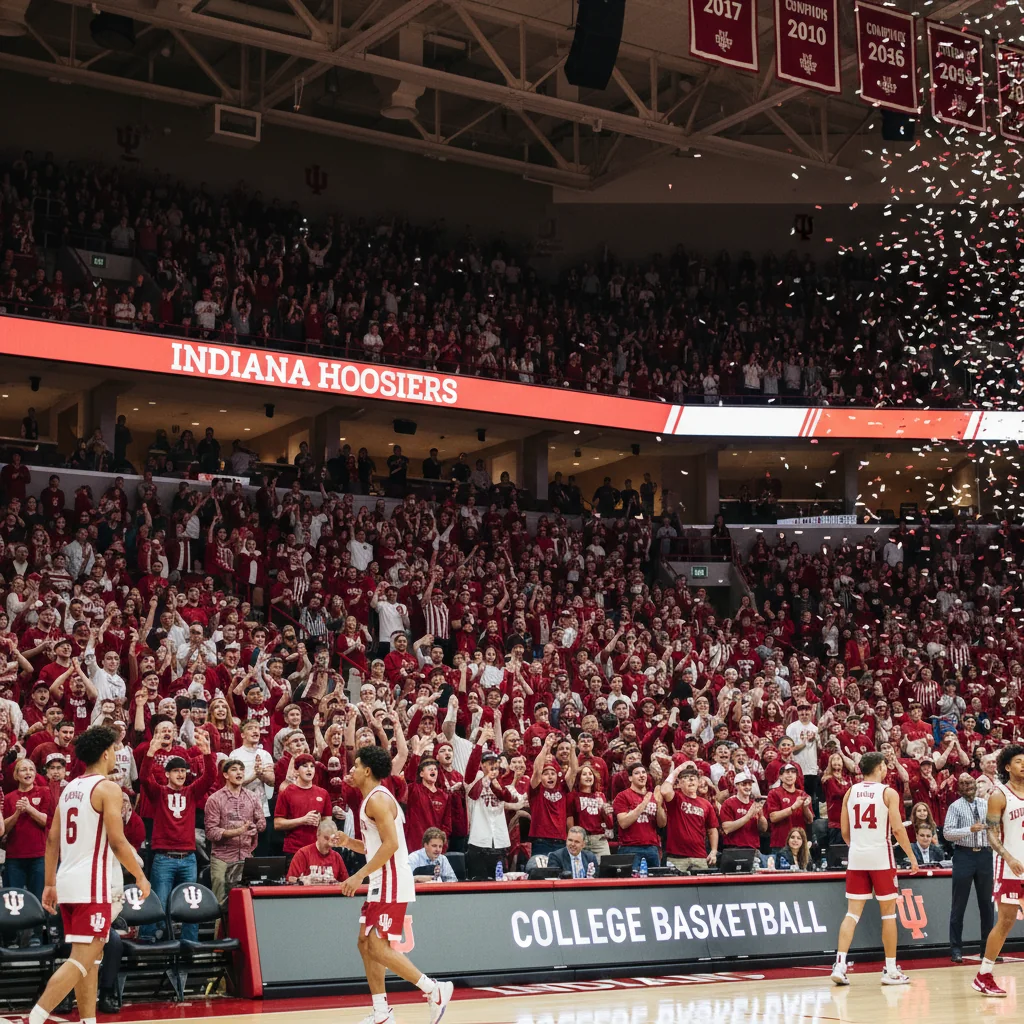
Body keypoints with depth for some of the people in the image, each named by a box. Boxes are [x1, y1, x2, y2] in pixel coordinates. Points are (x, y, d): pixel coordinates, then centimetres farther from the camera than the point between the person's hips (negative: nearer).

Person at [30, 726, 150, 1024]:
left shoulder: (69, 788, 14)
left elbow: (52, 840, 14)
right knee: (81, 960, -9)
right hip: (92, 885, -9)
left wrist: (50, 884, 17)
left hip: (67, 883, 9)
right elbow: (117, 842, -15)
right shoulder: (107, 788, -9)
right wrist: (141, 877, -4)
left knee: (92, 957, 16)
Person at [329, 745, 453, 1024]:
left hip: (392, 884, -10)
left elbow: (391, 844, -24)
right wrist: (349, 843, 9)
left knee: (378, 947, -11)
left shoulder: (378, 799, -15)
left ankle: (434, 990, -5)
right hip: (380, 884, 10)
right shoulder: (372, 799, 17)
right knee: (366, 944, 10)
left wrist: (360, 875, -22)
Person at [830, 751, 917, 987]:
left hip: (856, 858, 4)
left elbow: (844, 832, 9)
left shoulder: (851, 792, 8)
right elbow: (897, 829, -11)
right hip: (880, 857, -4)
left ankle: (840, 965, -7)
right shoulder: (888, 793, -4)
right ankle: (891, 970, 10)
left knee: (853, 913, 4)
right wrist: (911, 856, -2)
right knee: (888, 913, 7)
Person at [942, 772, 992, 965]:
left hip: (984, 855, 4)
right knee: (959, 904, 1)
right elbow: (947, 833, -12)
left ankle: (988, 947, 18)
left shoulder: (986, 805, 10)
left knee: (986, 902, 9)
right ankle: (956, 949, 6)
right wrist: (970, 829, -22)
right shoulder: (955, 807, -3)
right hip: (964, 856, -4)